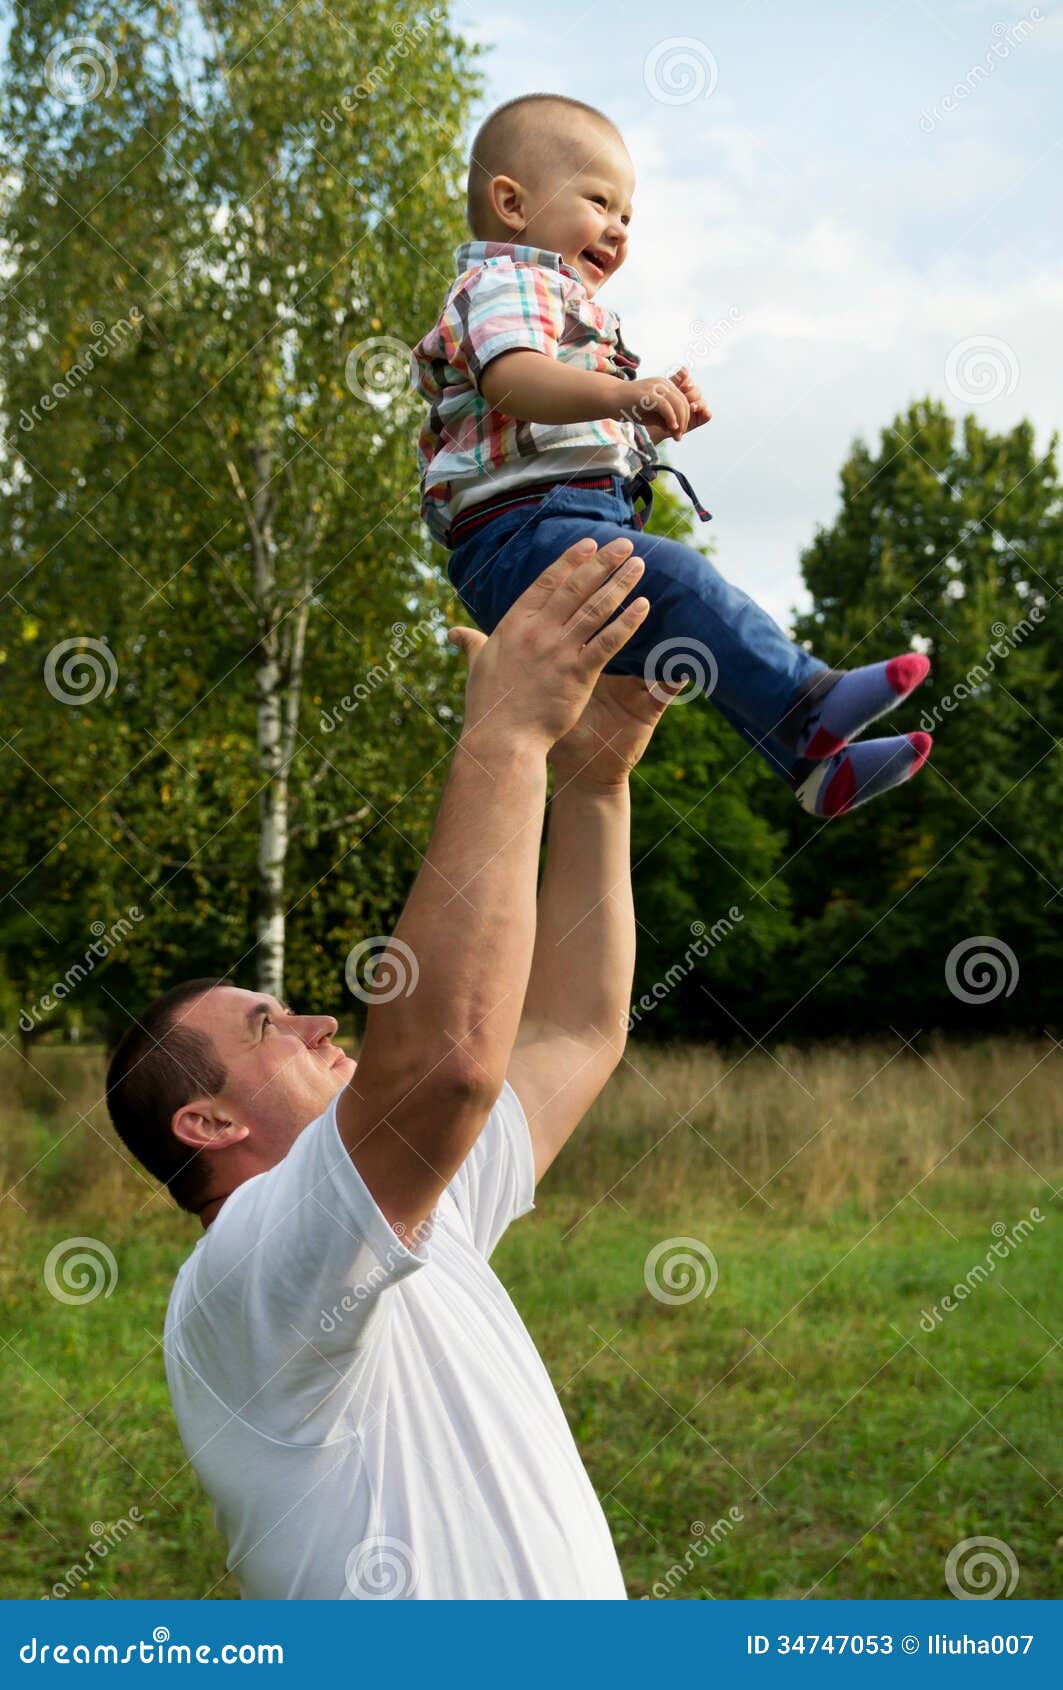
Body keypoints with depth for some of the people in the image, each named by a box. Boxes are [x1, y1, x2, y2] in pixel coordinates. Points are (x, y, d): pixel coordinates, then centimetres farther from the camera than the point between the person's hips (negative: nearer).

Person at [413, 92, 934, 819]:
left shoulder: (562, 300, 30)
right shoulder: (507, 281, -4)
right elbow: (513, 379, -27)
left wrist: (656, 417, 18)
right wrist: (623, 393, -42)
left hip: (589, 526, 11)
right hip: (524, 533, -11)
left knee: (715, 639, 9)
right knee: (675, 577, -30)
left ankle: (815, 764, 9)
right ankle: (806, 705, -40)